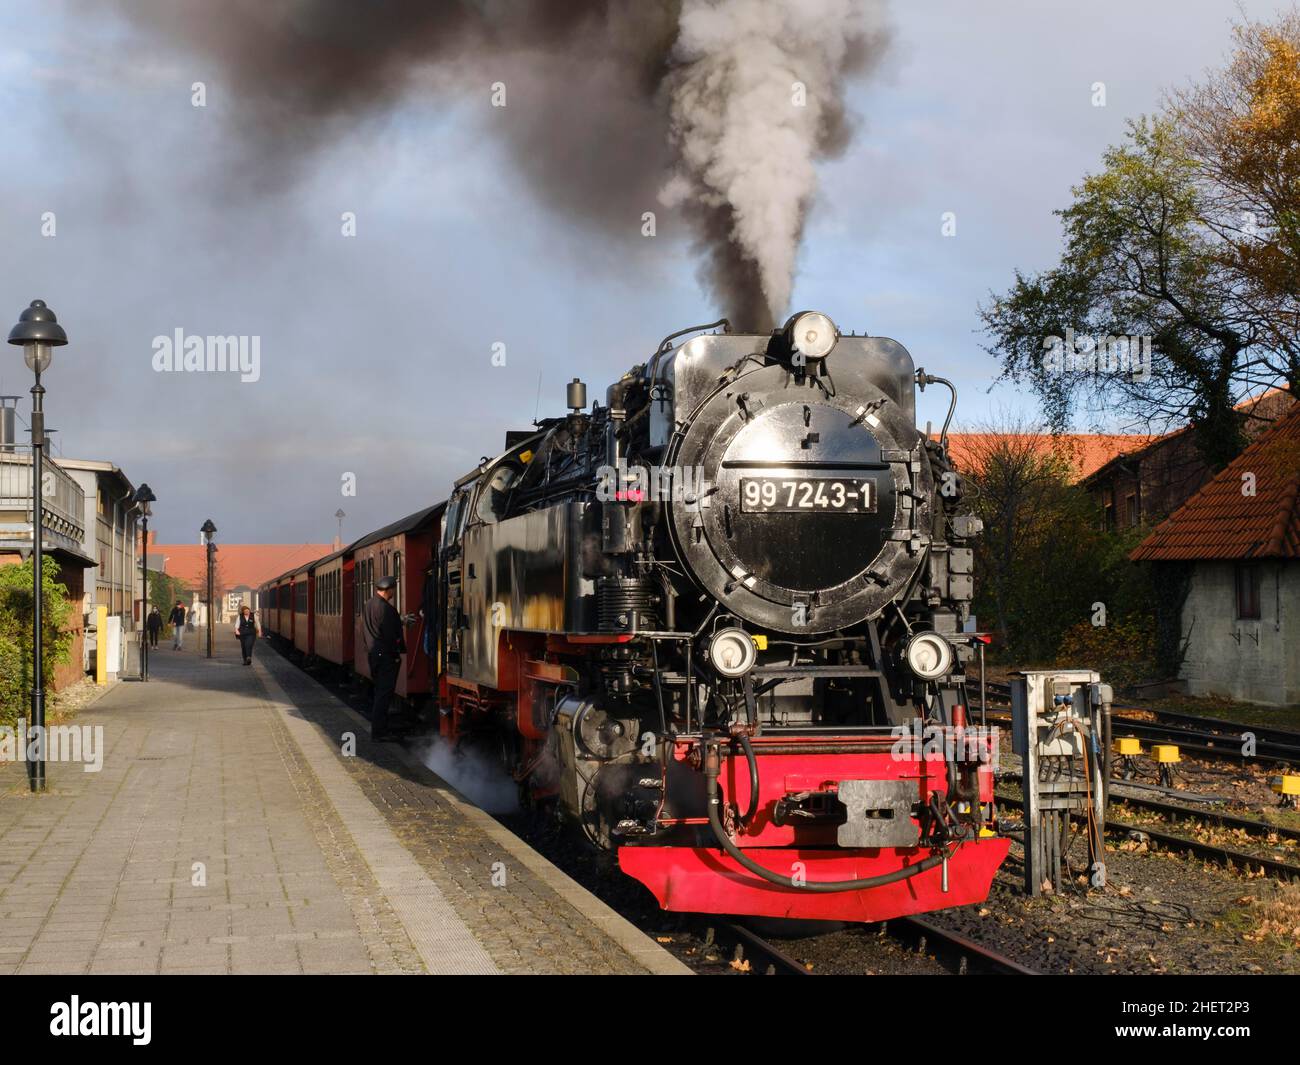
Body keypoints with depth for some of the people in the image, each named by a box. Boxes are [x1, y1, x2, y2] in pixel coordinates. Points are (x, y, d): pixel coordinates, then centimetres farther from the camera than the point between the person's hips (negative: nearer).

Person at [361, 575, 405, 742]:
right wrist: (398, 653, -11)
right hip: (386, 656, -10)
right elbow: (389, 634, -20)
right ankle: (379, 732, -5)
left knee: (379, 692, 16)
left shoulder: (368, 605, 12)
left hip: (373, 654, 10)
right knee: (384, 693, -6)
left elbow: (364, 632, 18)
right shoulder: (385, 608, -18)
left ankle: (378, 729, 21)